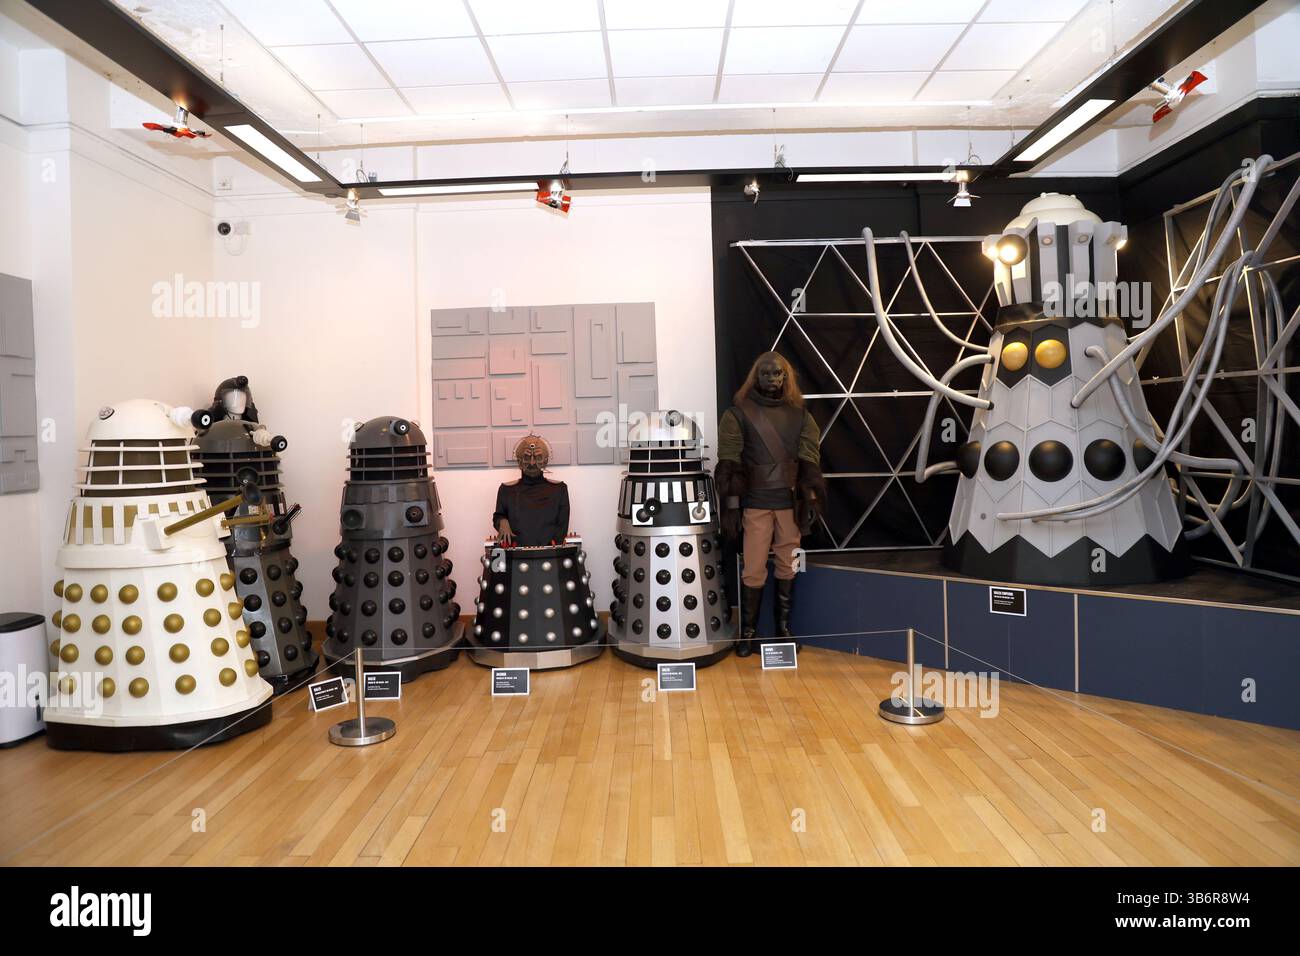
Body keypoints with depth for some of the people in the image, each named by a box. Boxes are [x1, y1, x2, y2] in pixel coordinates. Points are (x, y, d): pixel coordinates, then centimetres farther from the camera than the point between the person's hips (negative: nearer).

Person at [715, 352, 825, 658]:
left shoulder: (799, 414, 8)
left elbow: (810, 462, 6)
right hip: (755, 502, -3)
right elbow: (728, 464, -5)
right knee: (754, 570, -1)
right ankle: (748, 632, 12)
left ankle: (783, 628, 23)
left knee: (788, 567, 10)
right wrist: (730, 507, -9)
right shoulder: (738, 413, -1)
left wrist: (812, 501, -2)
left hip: (790, 501, 3)